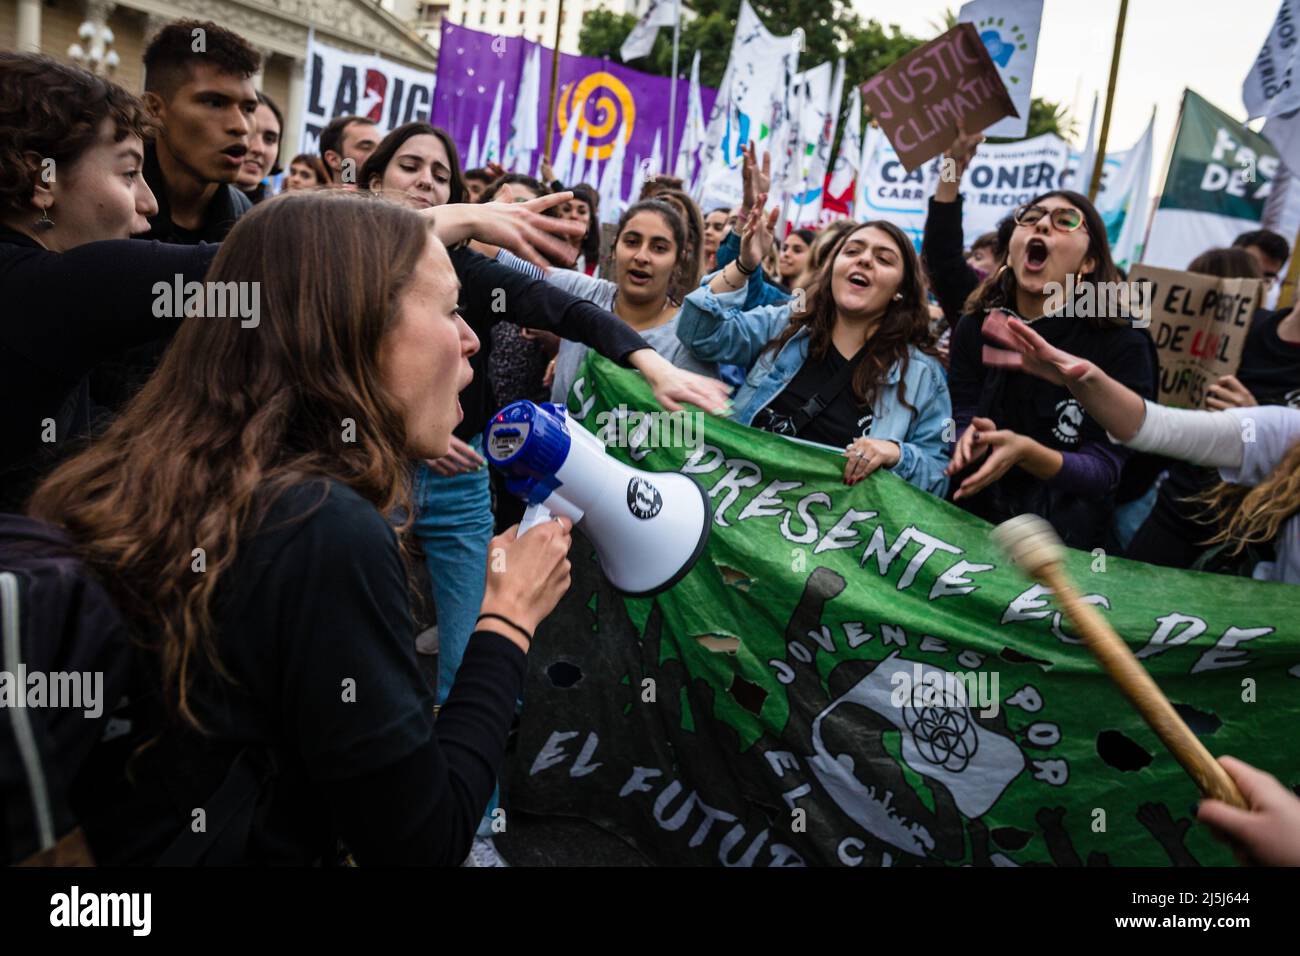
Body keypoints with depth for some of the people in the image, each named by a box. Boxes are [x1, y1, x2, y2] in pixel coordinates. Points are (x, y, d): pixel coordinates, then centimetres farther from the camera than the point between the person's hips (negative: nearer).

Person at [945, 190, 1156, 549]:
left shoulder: (1123, 346, -6)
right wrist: (971, 439, -25)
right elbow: (960, 423, -1)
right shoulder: (974, 329, 5)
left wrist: (1026, 452, -28)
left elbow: (1104, 471, -10)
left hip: (1063, 542, -5)